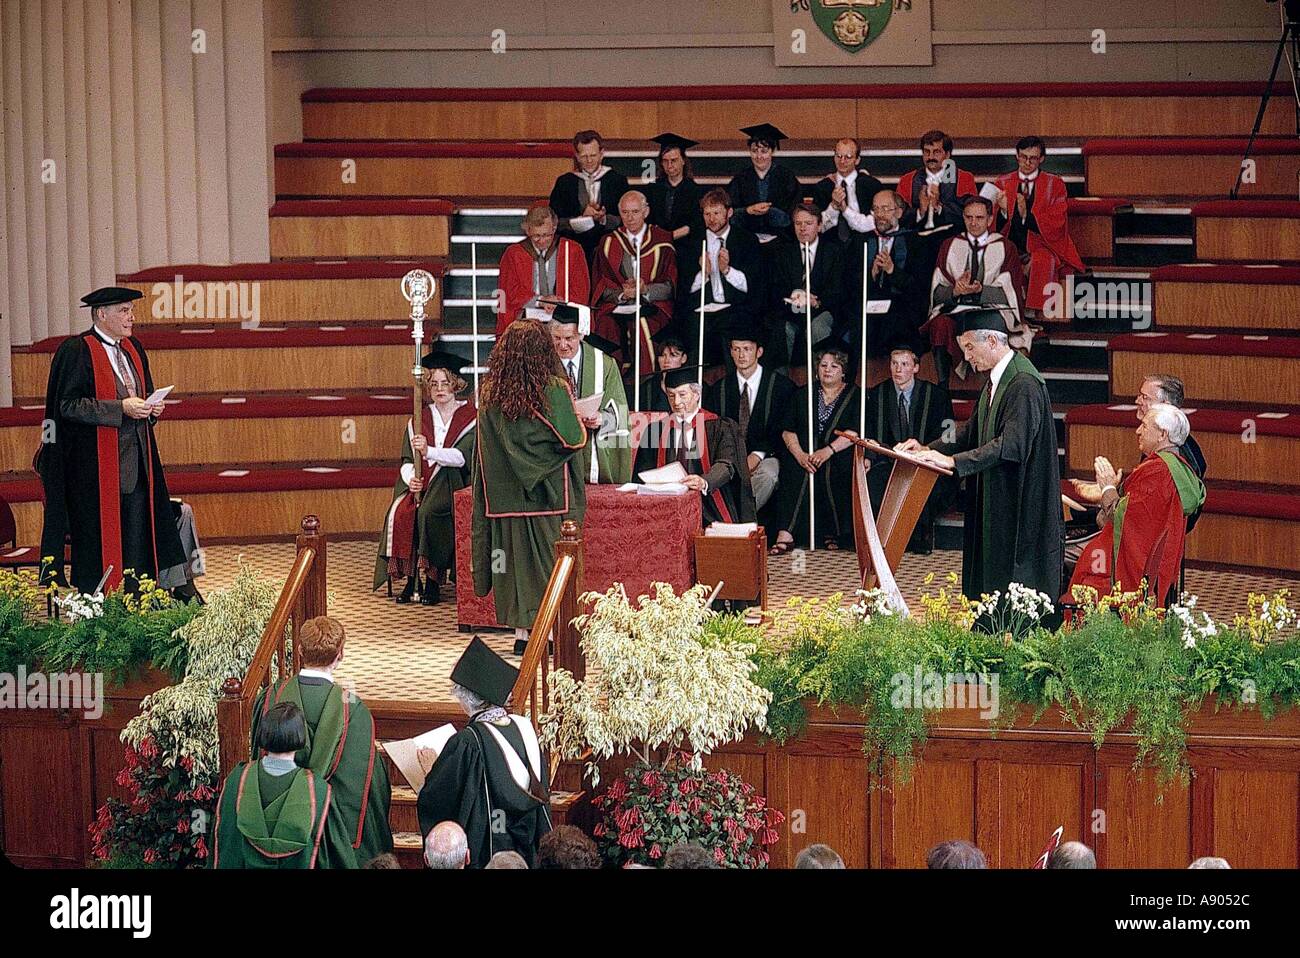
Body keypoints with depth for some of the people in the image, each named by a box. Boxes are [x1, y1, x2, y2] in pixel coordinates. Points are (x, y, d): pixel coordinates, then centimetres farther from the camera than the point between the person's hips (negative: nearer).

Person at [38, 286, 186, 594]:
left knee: (137, 541, 6)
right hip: (96, 463, -7)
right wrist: (121, 408, -20)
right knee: (97, 540, -4)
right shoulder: (76, 351, -9)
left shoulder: (133, 349, 14)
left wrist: (151, 407, 1)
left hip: (136, 461, 7)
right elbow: (67, 404, -16)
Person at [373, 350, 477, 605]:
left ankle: (433, 580, -24)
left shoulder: (469, 418, 1)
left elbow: (461, 457, -14)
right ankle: (410, 578, -21)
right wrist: (410, 479, -12)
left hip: (451, 484, -4)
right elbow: (407, 461, 11)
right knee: (400, 513, -26)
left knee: (428, 512, -32)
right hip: (420, 484, 4)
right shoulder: (419, 419, 14)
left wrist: (429, 451, -30)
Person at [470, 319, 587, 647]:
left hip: (506, 493, 3)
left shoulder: (489, 391, 0)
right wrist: (580, 422, 8)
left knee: (515, 555, 9)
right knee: (549, 559, 3)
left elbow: (484, 448, 9)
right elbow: (574, 439, -12)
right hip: (548, 494, -3)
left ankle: (521, 631, 11)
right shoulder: (553, 389, -12)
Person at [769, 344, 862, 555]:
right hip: (805, 454, 2)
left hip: (839, 455, -2)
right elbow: (788, 431, 7)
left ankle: (833, 533, -22)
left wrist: (828, 451, -20)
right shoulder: (803, 394, 17)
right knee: (793, 469, -30)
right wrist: (800, 455, -13)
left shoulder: (854, 396, 9)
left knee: (830, 471, -35)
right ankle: (786, 535, -39)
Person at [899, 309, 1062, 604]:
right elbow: (973, 431, 19)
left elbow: (1012, 443, -27)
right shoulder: (995, 379, 13)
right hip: (995, 501, 10)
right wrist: (930, 449, 5)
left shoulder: (1024, 384, -19)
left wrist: (954, 461, -28)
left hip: (1020, 506, -10)